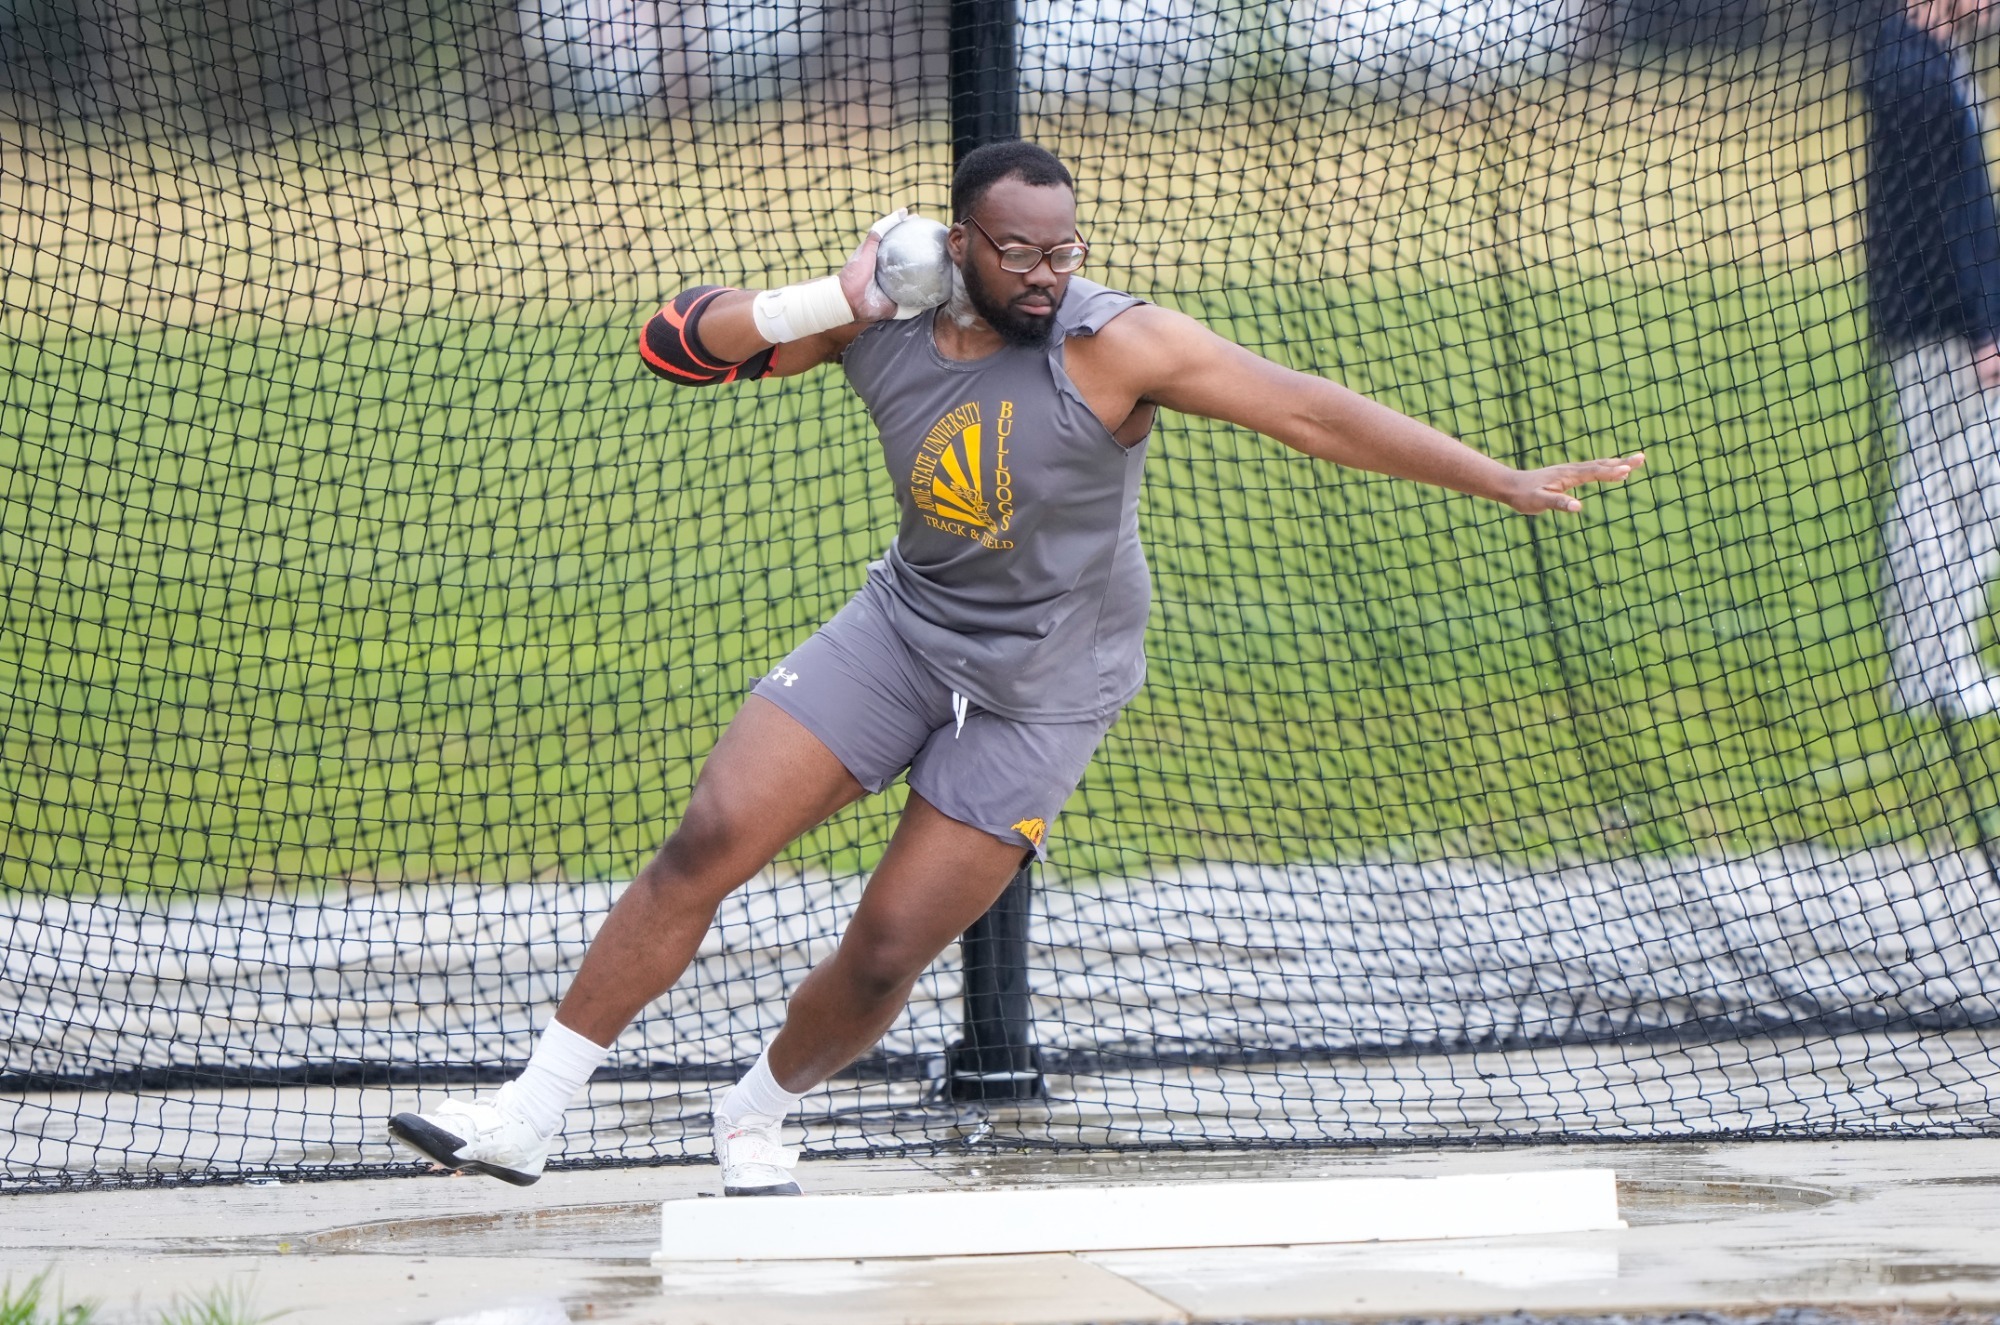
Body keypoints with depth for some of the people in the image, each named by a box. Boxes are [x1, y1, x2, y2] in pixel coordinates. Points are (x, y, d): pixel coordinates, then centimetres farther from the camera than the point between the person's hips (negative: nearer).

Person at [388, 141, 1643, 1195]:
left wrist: (1511, 483, -28)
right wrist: (830, 303, -23)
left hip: (1041, 694, -3)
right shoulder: (882, 318, -9)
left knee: (886, 955, -4)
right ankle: (528, 1117, -1)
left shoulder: (1117, 344, -22)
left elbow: (1311, 410, -25)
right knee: (709, 842, -9)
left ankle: (757, 1120, 26)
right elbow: (675, 342, -7)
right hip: (904, 627, 3)